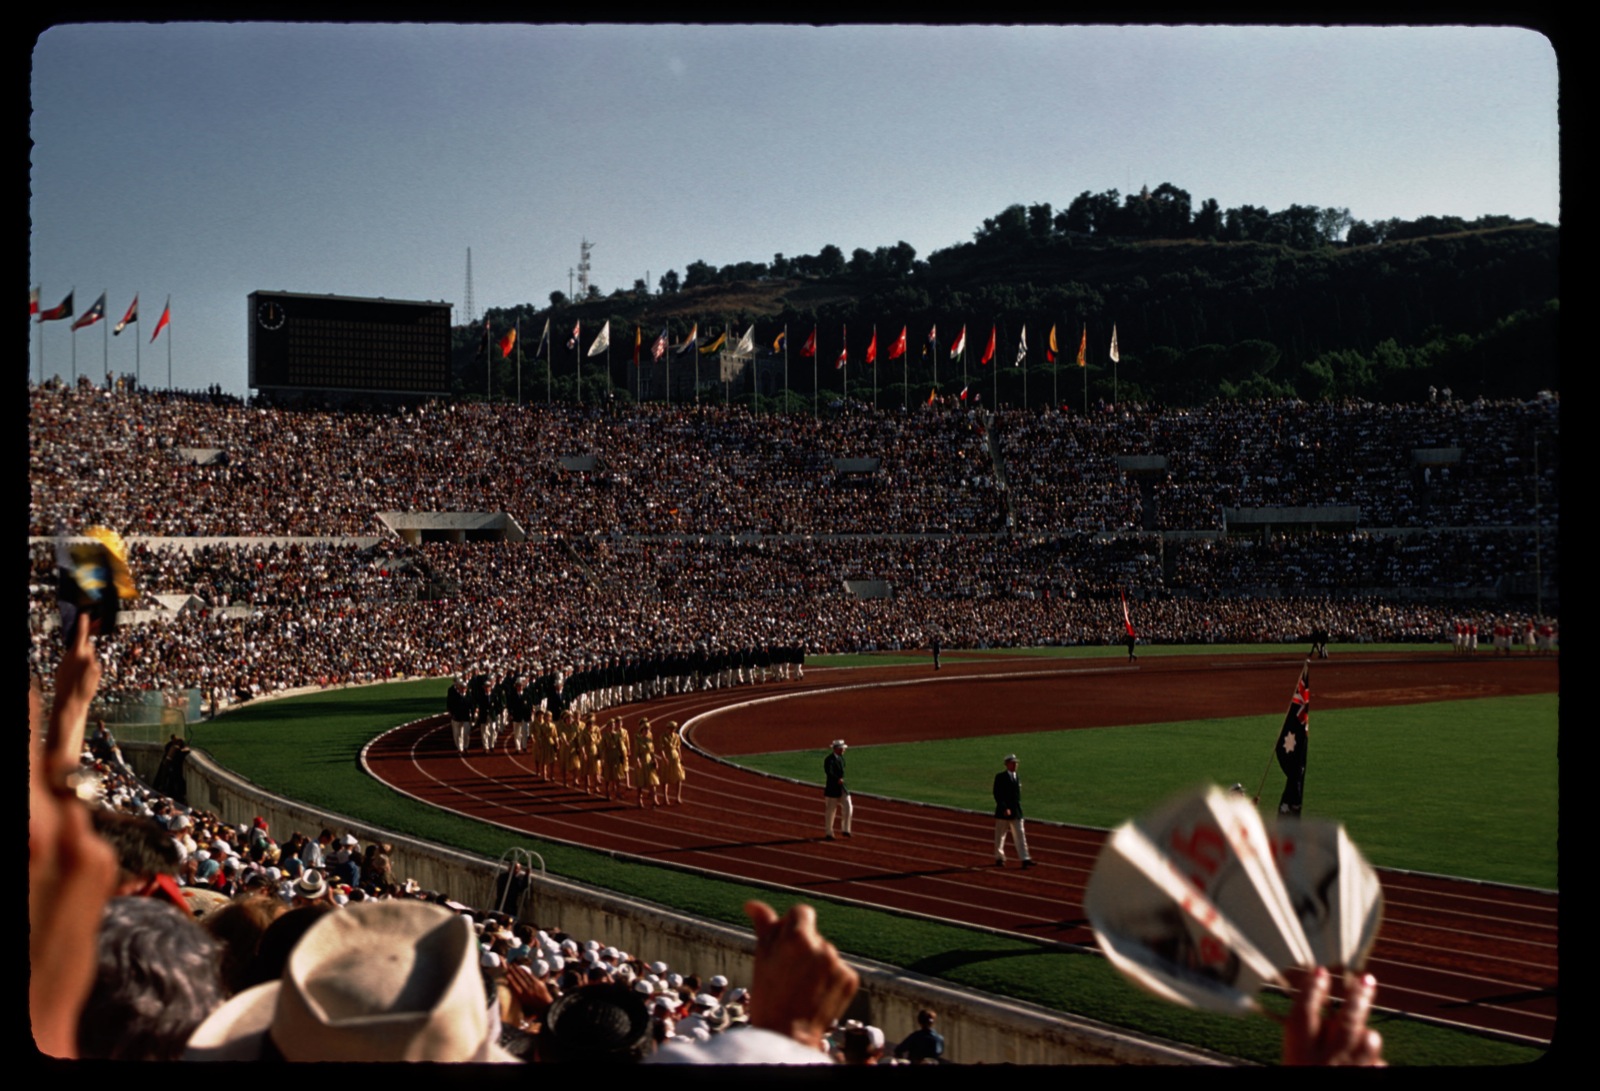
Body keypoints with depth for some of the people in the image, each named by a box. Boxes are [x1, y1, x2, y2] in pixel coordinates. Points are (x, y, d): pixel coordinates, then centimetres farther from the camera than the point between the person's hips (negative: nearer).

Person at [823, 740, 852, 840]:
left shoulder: (841, 758, 10)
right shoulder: (829, 759, -16)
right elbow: (829, 772, -32)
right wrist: (837, 779, -43)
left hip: (842, 787, 7)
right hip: (832, 788, -7)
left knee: (848, 808, -1)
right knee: (830, 811, 3)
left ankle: (845, 830, 10)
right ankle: (829, 833, 13)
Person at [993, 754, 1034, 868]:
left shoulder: (1016, 776, 11)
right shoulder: (1000, 777, -8)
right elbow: (997, 794, -14)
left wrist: (1018, 809, 13)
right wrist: (1004, 808, -22)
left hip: (1016, 812, 5)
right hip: (1003, 812, -5)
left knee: (1020, 835, -2)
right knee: (1000, 836, 7)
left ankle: (1025, 859, -7)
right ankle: (999, 858, 21)